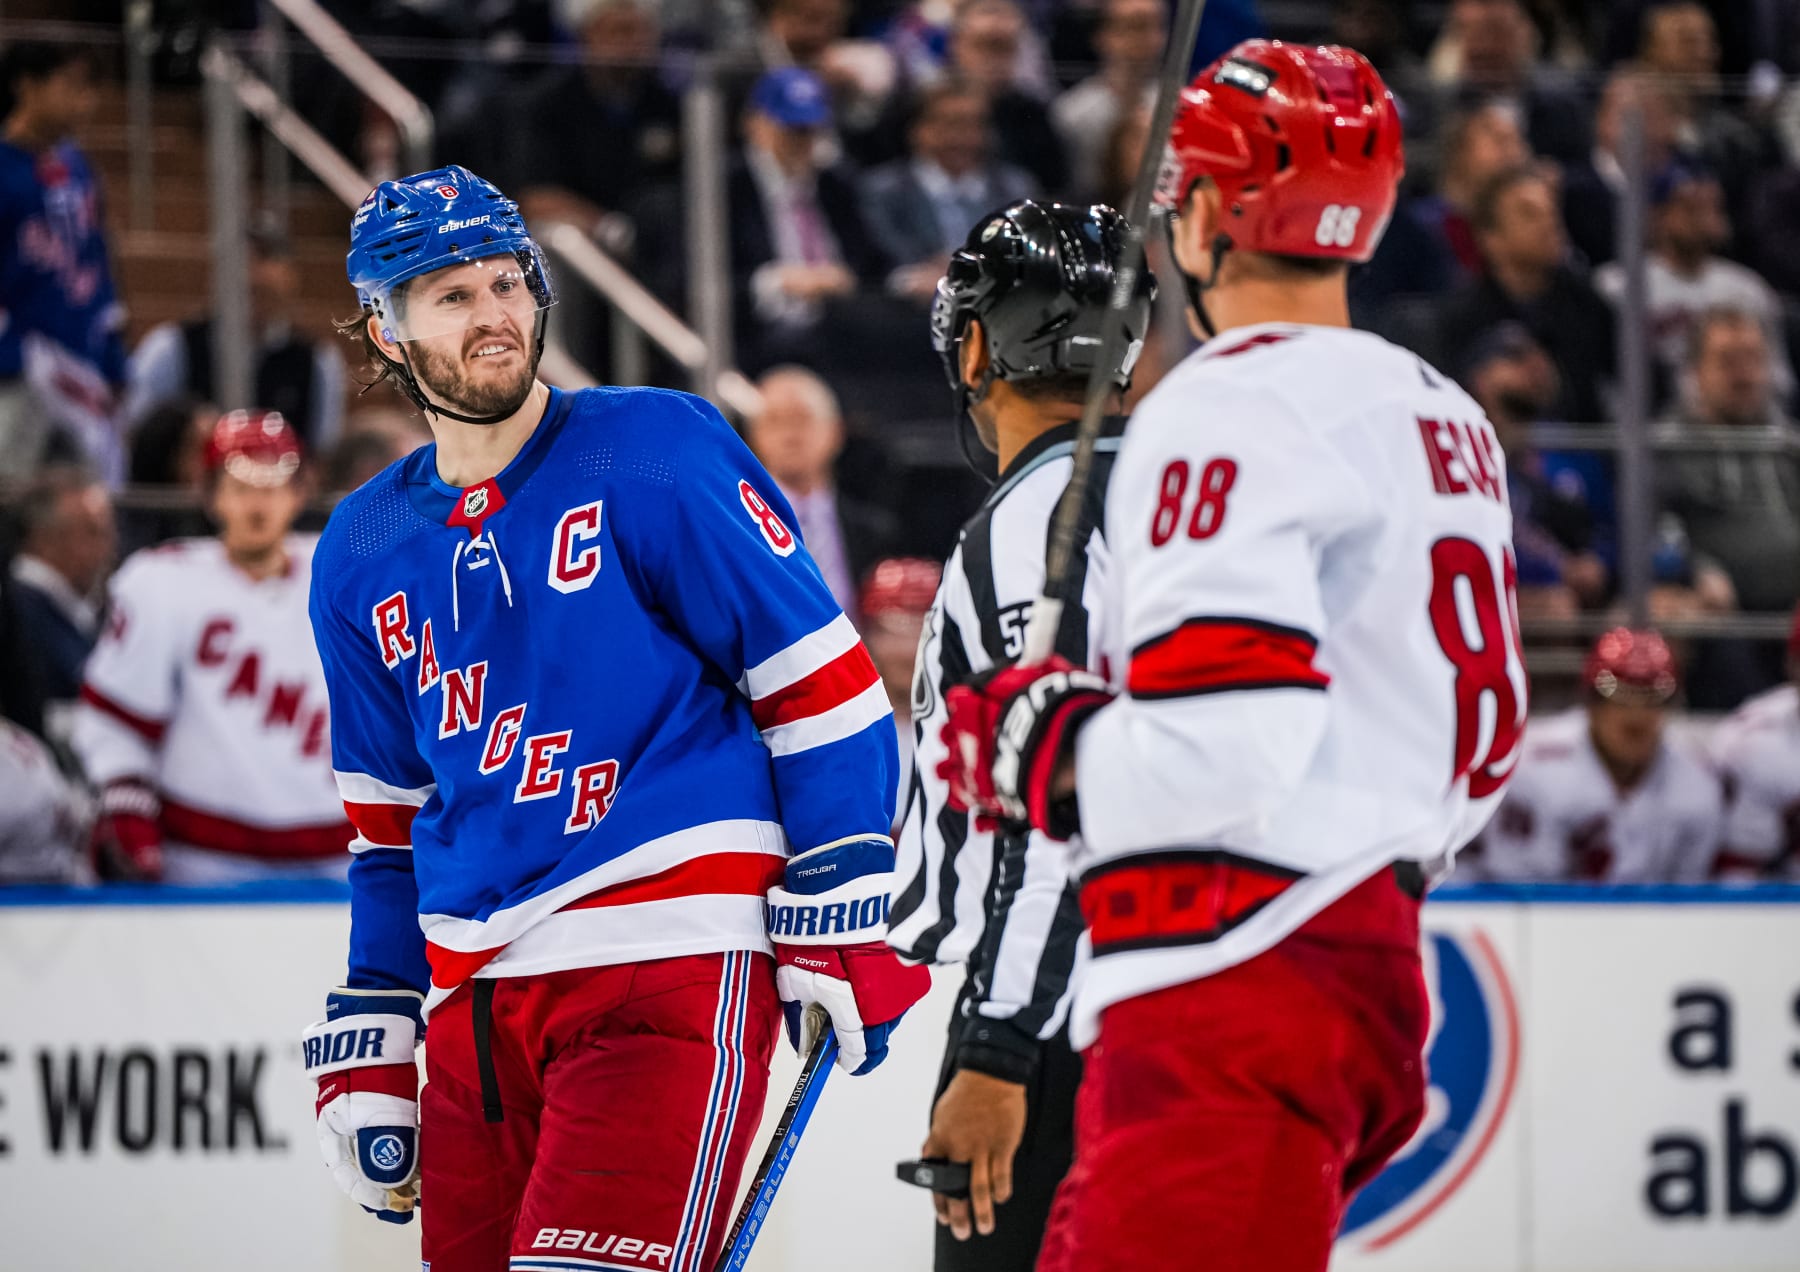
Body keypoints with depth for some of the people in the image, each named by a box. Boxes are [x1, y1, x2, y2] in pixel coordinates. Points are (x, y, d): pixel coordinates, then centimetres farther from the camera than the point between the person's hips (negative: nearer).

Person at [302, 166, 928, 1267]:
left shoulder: (655, 453, -3)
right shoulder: (363, 557, 14)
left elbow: (818, 680, -4)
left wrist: (841, 920, -8)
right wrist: (369, 1040, 19)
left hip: (669, 969, -6)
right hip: (475, 999, 6)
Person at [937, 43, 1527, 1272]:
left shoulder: (1228, 409, -12)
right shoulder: (1445, 420, 17)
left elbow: (1224, 746, -22)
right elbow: (1482, 745, 23)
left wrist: (1043, 745, -6)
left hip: (1238, 987, -10)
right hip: (1371, 958, 10)